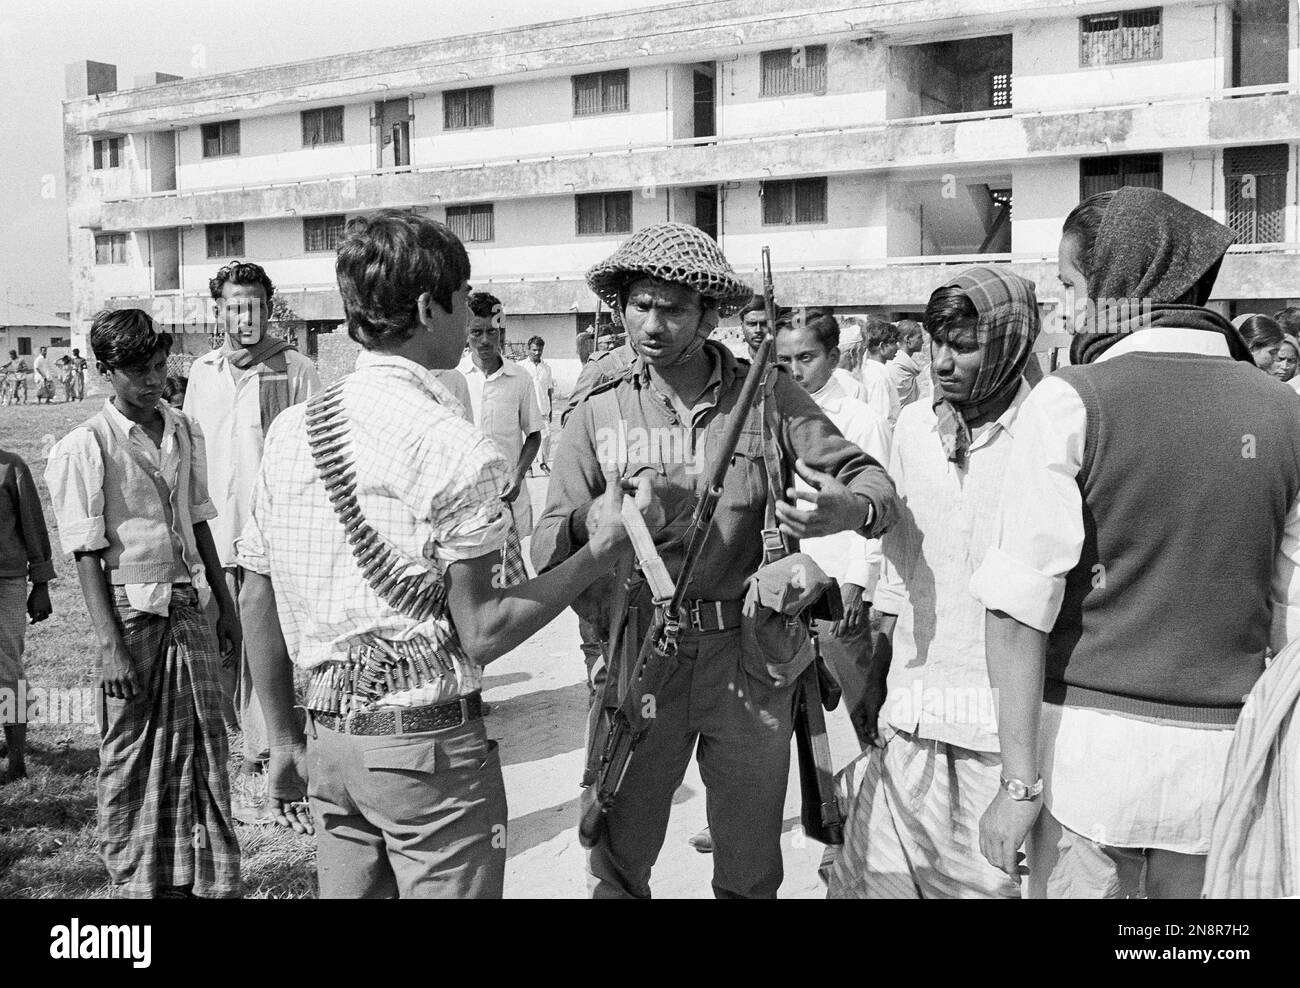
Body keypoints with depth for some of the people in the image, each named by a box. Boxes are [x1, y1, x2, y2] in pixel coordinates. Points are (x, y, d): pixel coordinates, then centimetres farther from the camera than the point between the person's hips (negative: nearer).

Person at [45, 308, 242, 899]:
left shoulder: (185, 432, 8)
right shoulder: (84, 447, -9)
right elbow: (88, 555, -11)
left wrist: (226, 607, 16)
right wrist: (110, 644, -15)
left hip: (187, 607, 5)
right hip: (131, 612, -5)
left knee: (202, 747, 9)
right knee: (131, 756, 6)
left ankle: (210, 880, 20)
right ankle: (139, 882, 21)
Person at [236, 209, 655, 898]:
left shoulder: (291, 430, 3)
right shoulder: (455, 450, -17)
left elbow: (256, 600, 7)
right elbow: (481, 633, -16)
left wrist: (285, 740, 16)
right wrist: (600, 555, -8)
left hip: (328, 738, 6)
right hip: (429, 742, -6)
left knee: (345, 889, 19)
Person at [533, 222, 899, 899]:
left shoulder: (769, 397, 1)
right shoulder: (596, 417, 2)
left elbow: (869, 475, 0)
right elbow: (546, 552, -4)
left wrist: (853, 508, -24)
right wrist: (601, 522, -26)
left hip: (750, 663, 0)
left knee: (751, 873, 15)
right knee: (616, 870, 9)